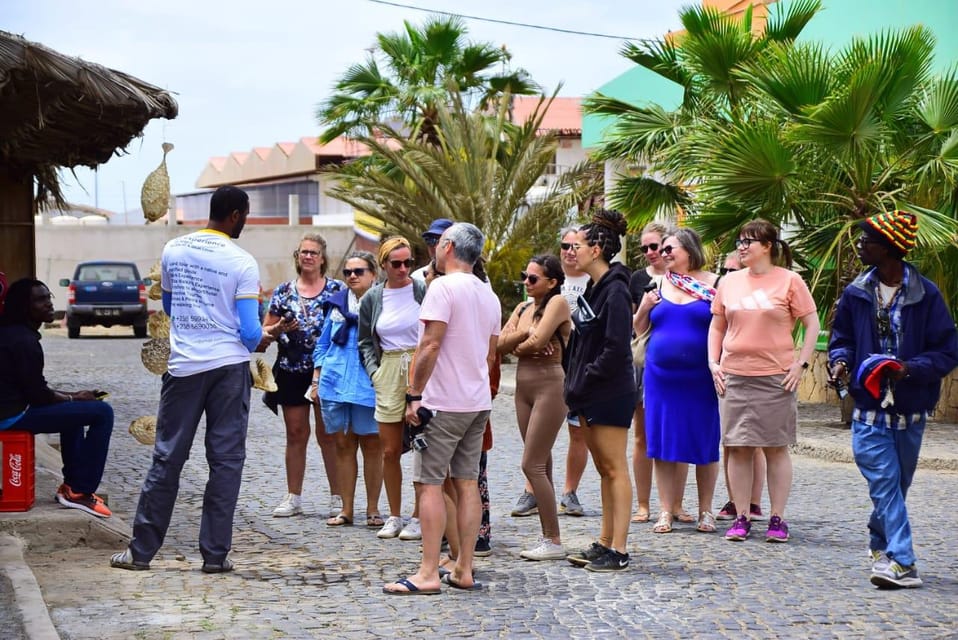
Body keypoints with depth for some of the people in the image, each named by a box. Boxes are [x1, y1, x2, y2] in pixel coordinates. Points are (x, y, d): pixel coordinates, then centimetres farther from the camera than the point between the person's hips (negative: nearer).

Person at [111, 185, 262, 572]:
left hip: (183, 366, 3)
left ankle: (141, 550, 11)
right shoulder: (242, 263, -8)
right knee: (226, 459, 4)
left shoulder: (173, 250, 5)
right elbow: (250, 330, -9)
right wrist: (257, 342, 13)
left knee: (168, 458, 8)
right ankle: (214, 553, 5)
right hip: (229, 366, -3)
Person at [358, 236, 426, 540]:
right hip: (389, 375, 3)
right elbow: (365, 341, 17)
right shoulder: (372, 299, 8)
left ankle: (418, 517, 8)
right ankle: (394, 516, 18)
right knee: (390, 451, 6)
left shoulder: (423, 291, -2)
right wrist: (374, 371, 4)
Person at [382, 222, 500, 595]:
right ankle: (464, 570, 11)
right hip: (478, 403, 8)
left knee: (429, 483, -6)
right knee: (467, 483, 9)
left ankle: (428, 574, -8)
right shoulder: (488, 295, 14)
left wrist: (415, 395, -14)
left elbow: (430, 345, -18)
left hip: (443, 403, -8)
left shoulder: (443, 287, -12)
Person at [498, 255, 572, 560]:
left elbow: (538, 341, -20)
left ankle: (554, 542, -5)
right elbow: (501, 343, 3)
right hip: (523, 386, 8)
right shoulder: (522, 308, 15)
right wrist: (524, 334, -13)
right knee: (541, 466, 9)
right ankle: (548, 537, 13)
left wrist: (517, 347, -1)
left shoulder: (557, 303, -8)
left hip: (550, 386, -8)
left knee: (532, 465, -10)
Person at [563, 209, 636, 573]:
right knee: (605, 470, 13)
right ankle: (605, 543, 19)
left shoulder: (615, 291, -16)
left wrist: (582, 383, -16)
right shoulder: (594, 289, 14)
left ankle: (618, 550, -3)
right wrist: (574, 385, 8)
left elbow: (616, 349, -21)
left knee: (615, 469, -6)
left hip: (610, 394, -9)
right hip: (590, 394, 10)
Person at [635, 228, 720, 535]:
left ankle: (705, 510, 14)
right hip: (661, 376, 3)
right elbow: (639, 330, 16)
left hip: (701, 378, -3)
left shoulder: (714, 283, 1)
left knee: (704, 443, 3)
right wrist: (644, 308, -2)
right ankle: (666, 511, 10)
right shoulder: (659, 285, 11)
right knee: (662, 442, 3)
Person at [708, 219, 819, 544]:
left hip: (776, 377, -3)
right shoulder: (729, 282, 10)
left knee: (777, 448, 3)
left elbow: (812, 325, 0)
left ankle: (777, 519, 9)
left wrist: (800, 363, -8)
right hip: (733, 376, 3)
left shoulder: (789, 280, -1)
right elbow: (717, 326, 17)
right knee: (738, 447, 4)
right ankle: (741, 517, 11)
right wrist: (713, 363, 5)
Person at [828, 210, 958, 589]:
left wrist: (910, 368, -21)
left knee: (896, 485, 13)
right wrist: (840, 361, -8)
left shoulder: (926, 295, -5)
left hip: (910, 410, 0)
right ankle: (902, 562, -8)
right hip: (869, 408, 0)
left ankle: (881, 545, 31)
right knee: (885, 484, -9)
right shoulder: (855, 294, 3)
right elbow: (841, 339, 14)